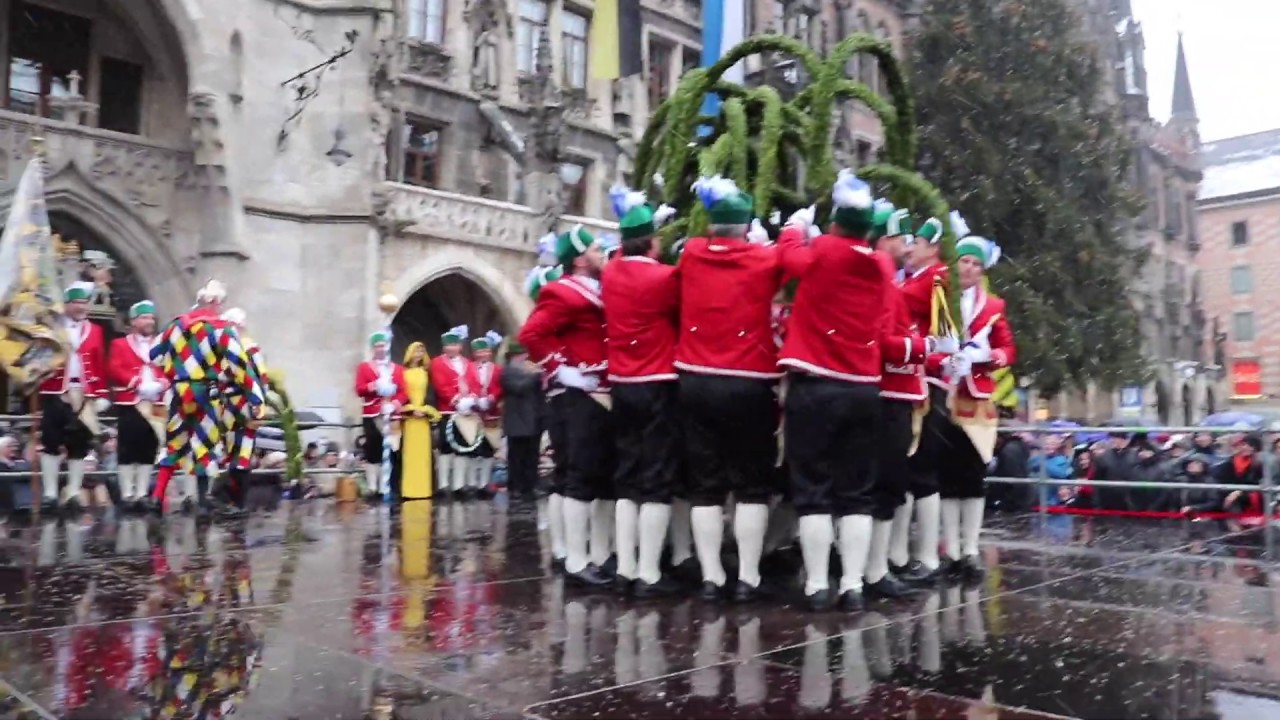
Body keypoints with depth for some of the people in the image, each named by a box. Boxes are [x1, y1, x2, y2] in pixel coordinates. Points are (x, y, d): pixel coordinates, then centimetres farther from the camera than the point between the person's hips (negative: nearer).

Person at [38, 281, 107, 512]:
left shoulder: (95, 331, 11)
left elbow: (101, 365, 6)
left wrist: (101, 395, 2)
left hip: (85, 395, 2)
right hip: (55, 393, -2)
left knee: (80, 445, 4)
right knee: (51, 443, 0)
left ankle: (73, 494, 12)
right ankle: (50, 493, 7)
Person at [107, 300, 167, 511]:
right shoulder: (120, 344, 8)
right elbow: (114, 370, -6)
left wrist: (162, 383, -12)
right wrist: (137, 382, -18)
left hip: (155, 405, 3)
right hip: (129, 404, -3)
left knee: (148, 450, 5)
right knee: (128, 450, -3)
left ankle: (142, 494, 11)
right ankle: (127, 495, 2)